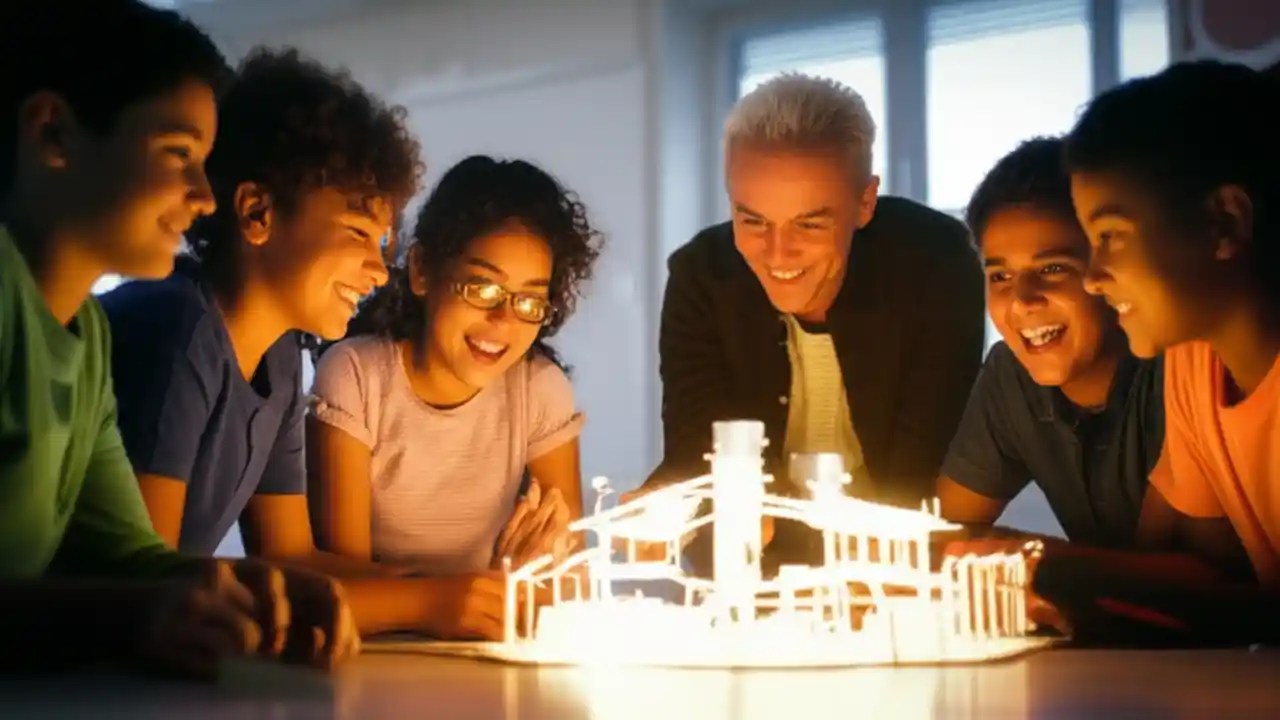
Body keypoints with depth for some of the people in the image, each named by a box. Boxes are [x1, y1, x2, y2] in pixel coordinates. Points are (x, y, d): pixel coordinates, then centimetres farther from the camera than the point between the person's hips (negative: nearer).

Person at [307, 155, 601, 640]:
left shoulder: (541, 389, 1)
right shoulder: (355, 376, -7)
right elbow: (341, 562, -12)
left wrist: (545, 559, -23)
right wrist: (429, 601, -31)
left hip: (482, 654, 3)